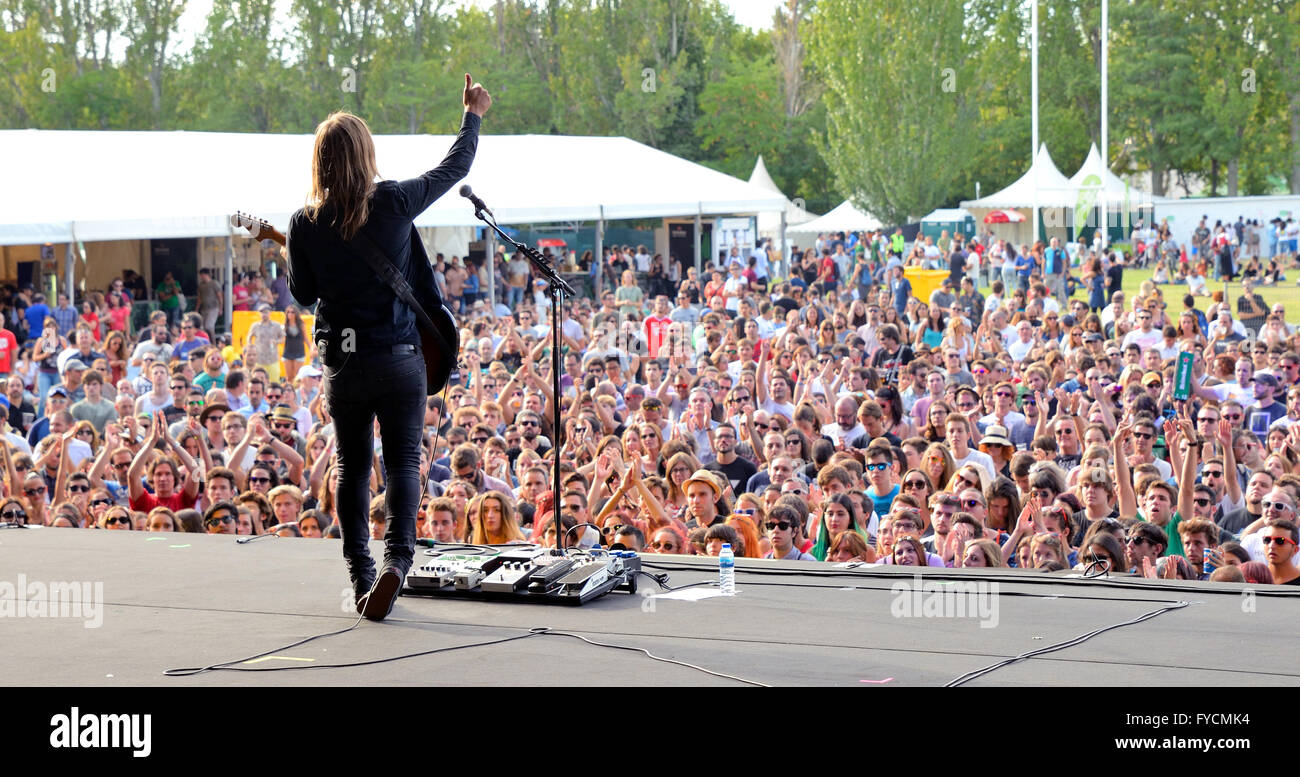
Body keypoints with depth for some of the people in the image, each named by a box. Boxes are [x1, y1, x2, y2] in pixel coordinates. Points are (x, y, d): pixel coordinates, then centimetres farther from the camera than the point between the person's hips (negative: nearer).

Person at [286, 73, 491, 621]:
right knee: (403, 460, 3)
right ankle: (396, 558, -17)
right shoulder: (395, 202, -8)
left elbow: (302, 294, 6)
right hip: (400, 357, -1)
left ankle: (360, 572, 14)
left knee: (352, 465, 14)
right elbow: (455, 167, 7)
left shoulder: (305, 224, -6)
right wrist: (473, 116, 22)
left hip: (342, 364, 1)